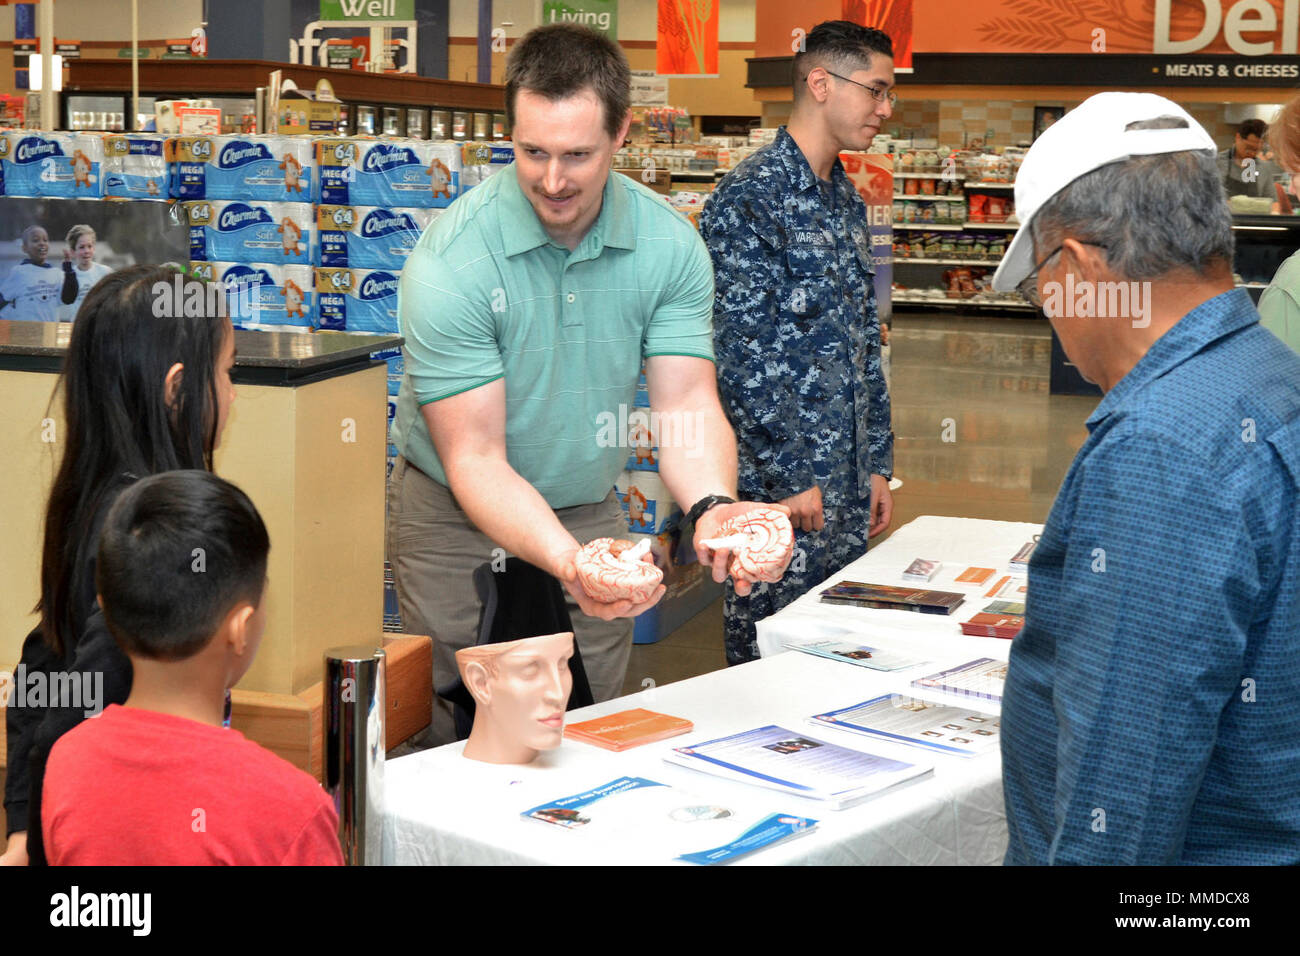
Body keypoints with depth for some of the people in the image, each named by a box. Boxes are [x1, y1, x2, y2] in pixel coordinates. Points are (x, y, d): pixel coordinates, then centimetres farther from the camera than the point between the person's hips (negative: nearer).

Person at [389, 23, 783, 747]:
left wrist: (712, 507, -36)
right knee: (459, 745, 3)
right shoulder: (449, 263, -24)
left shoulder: (671, 245, -12)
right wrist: (566, 560, -42)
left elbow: (687, 403, -14)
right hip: (458, 521, -3)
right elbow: (475, 458, -25)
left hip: (590, 513, 3)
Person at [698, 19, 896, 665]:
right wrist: (790, 477, -17)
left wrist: (876, 463, 15)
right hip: (781, 480, -8)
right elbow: (741, 353, -18)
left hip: (849, 484, 8)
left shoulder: (848, 201, 14)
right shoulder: (749, 198, -13)